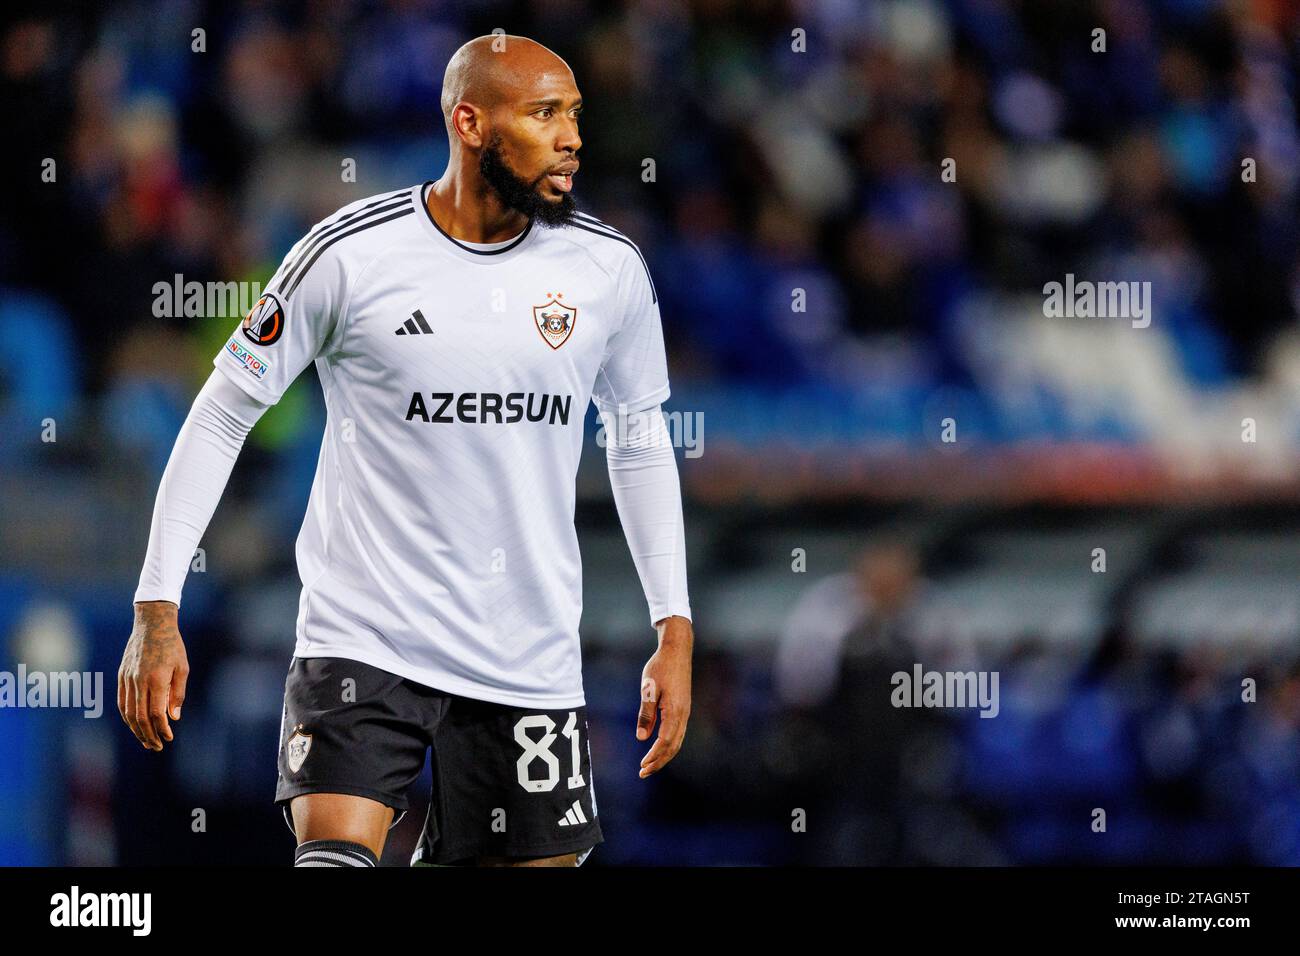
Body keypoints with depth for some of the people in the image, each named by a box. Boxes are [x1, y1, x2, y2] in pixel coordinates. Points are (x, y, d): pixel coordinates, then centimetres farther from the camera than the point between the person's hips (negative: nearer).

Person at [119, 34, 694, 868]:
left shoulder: (609, 269, 1)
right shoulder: (349, 257, -9)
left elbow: (641, 444, 15)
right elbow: (222, 415, -1)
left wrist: (676, 633, 10)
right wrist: (158, 611, -6)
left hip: (532, 662, 4)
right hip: (365, 636, -4)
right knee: (336, 861, -21)